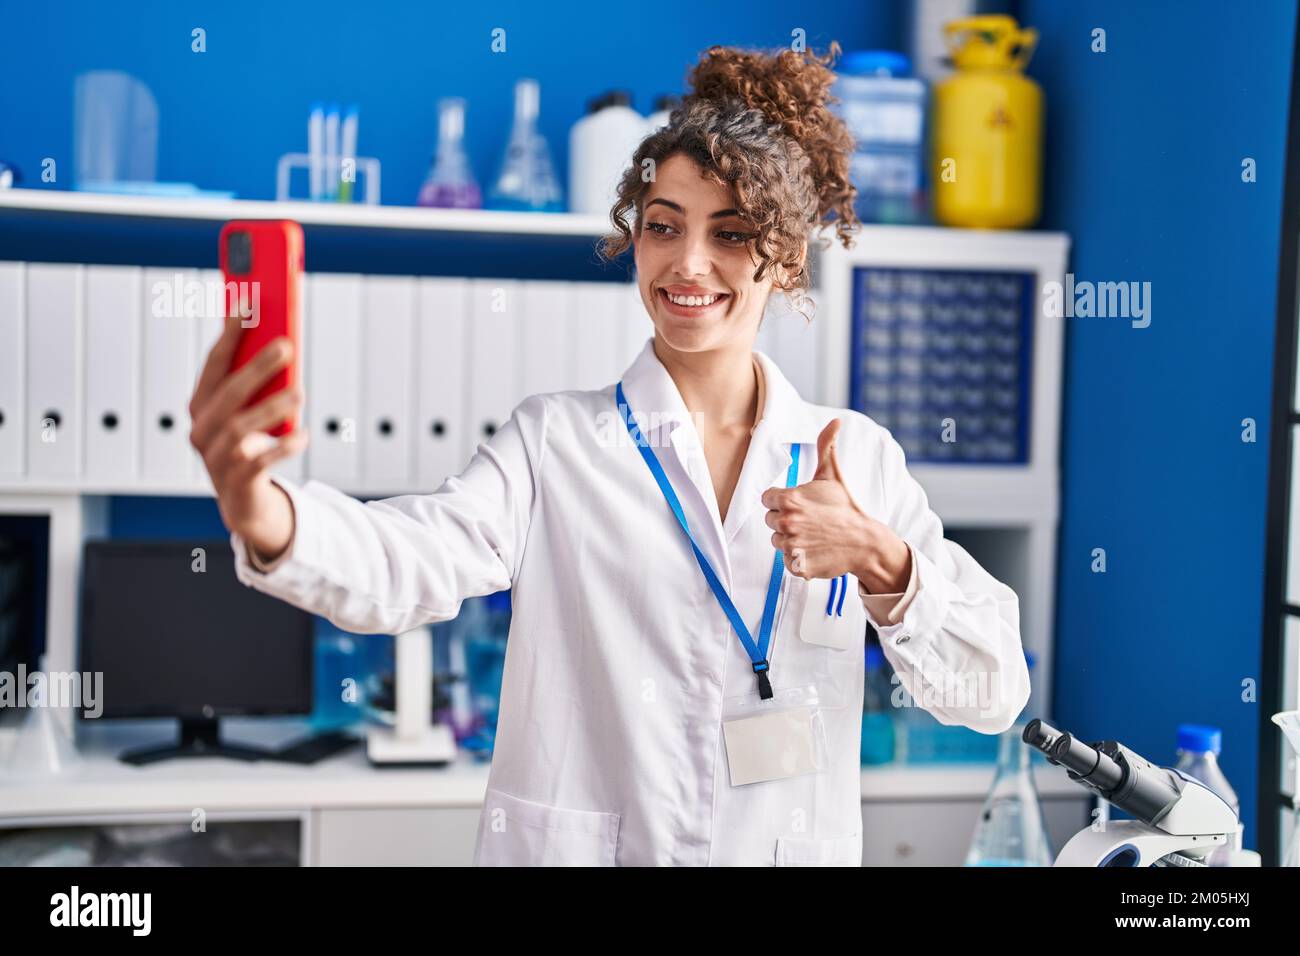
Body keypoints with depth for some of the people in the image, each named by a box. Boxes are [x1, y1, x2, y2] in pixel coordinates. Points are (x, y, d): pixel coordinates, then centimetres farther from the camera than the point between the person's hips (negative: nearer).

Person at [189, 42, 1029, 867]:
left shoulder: (859, 457, -1)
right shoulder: (555, 442, -6)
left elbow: (992, 699, -3)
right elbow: (412, 562, -24)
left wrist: (882, 562, -20)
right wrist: (263, 516, -44)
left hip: (799, 849, 2)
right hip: (574, 847, -1)